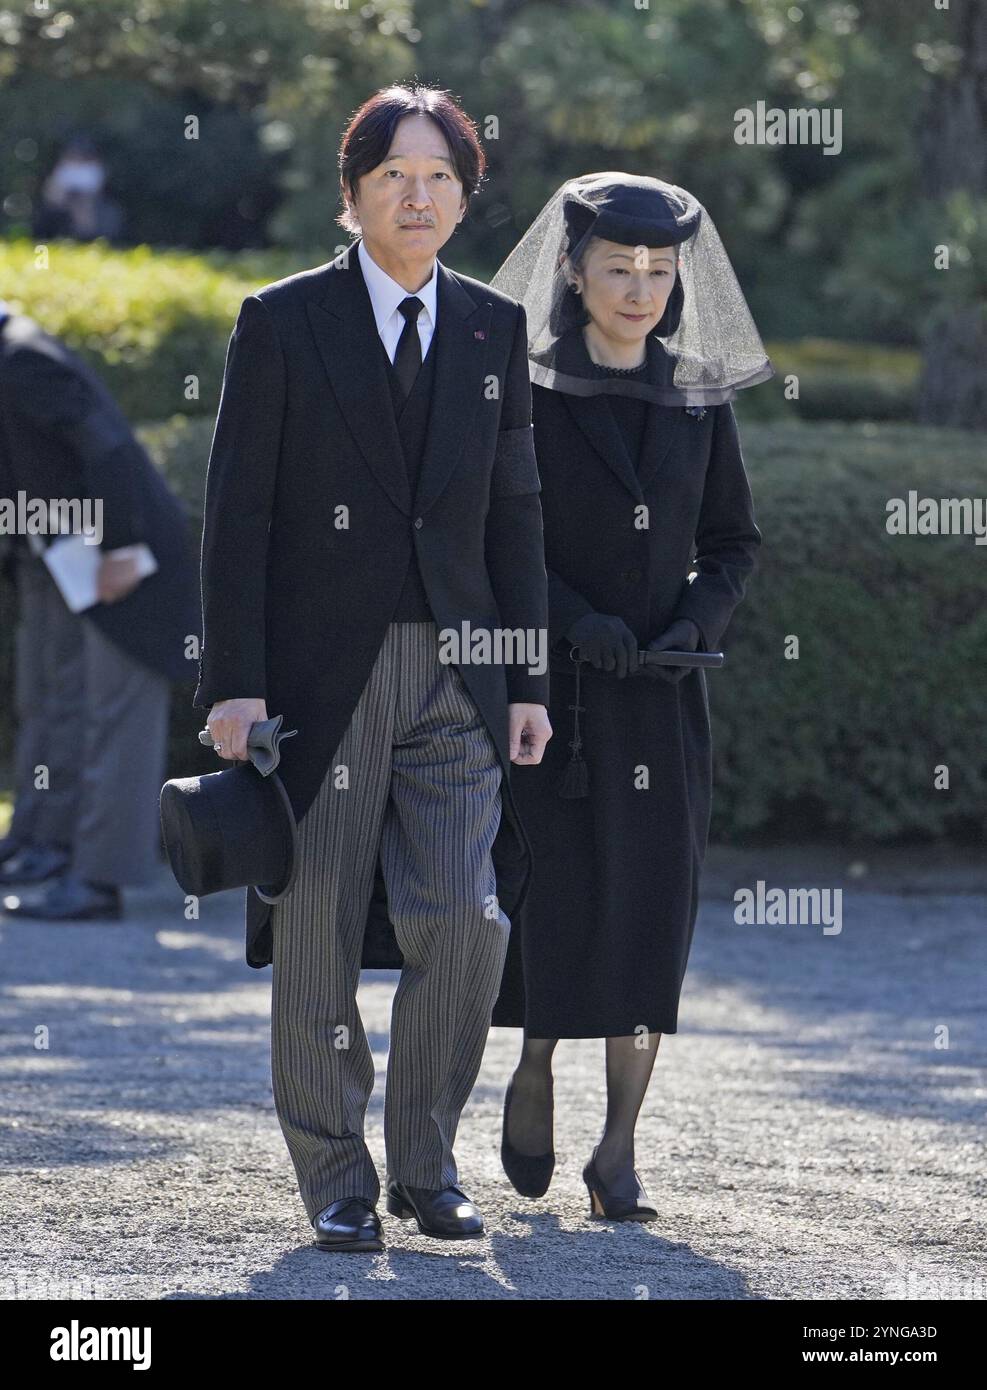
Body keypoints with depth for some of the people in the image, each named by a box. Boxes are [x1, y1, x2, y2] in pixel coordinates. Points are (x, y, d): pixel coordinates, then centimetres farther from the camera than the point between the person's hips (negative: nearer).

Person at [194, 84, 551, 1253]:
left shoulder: (495, 331, 11)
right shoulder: (283, 322, 0)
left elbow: (514, 518, 13)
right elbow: (237, 514, -2)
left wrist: (526, 684, 7)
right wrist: (234, 683, -9)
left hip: (453, 677, 2)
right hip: (320, 668, -2)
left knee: (467, 924, -8)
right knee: (320, 938, 1)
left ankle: (424, 1166, 9)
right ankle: (337, 1182, 13)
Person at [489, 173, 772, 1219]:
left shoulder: (699, 399, 8)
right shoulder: (525, 391, -2)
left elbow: (732, 541, 12)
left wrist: (694, 623, -7)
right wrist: (575, 616, -18)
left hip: (660, 697, 3)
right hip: (550, 685, -2)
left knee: (650, 907, -4)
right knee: (555, 890, -1)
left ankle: (618, 1151, -1)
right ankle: (534, 1070, 28)